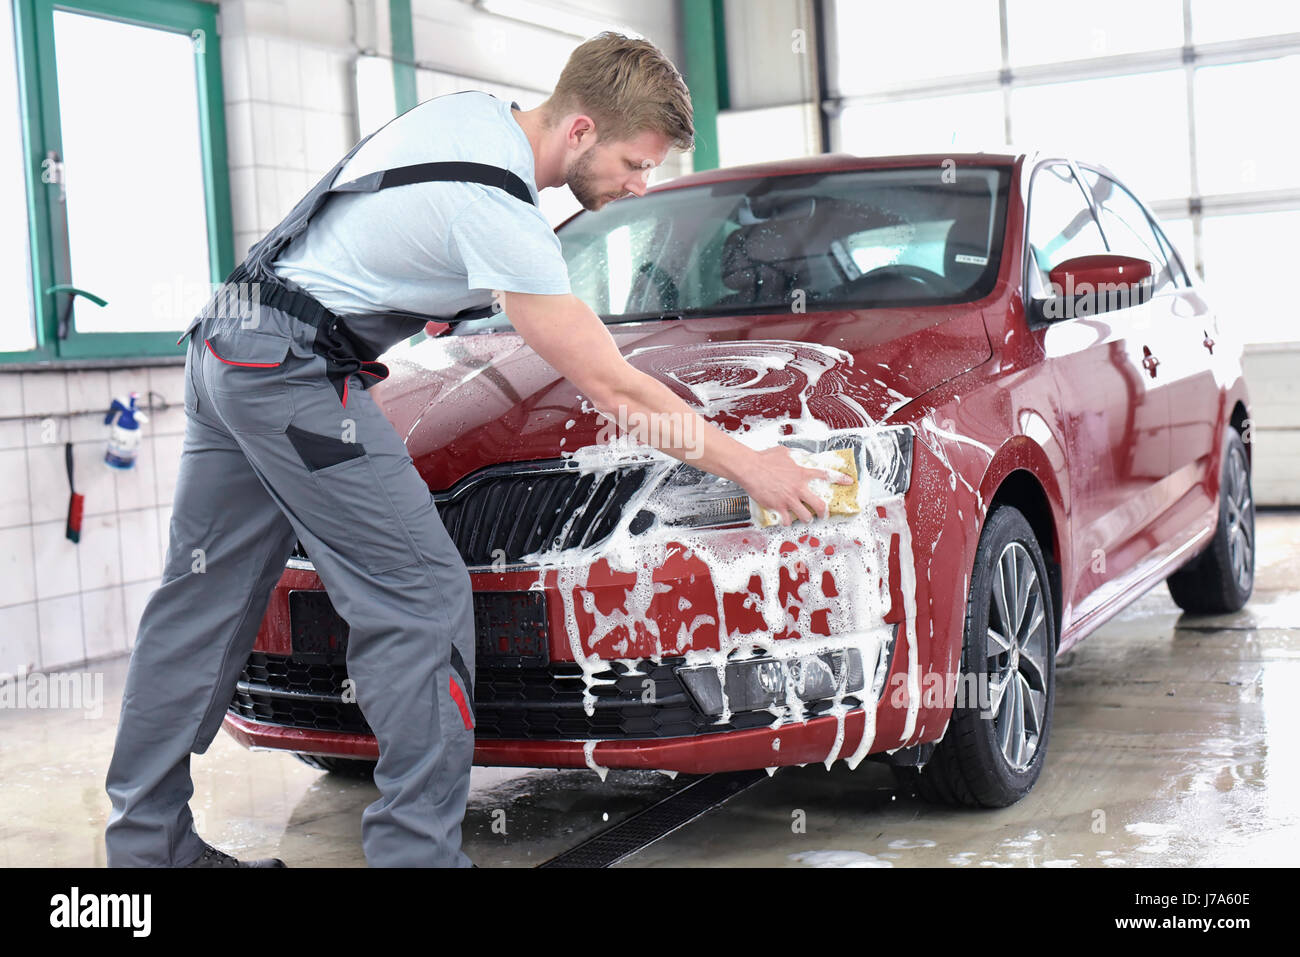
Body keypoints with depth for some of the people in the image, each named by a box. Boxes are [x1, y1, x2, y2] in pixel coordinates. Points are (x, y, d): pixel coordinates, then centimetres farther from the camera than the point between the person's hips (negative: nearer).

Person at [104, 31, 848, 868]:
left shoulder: (472, 111, 7)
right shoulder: (500, 215, -20)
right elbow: (612, 390, -18)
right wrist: (748, 467, -11)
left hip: (226, 339, 10)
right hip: (293, 368, -10)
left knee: (205, 600, 13)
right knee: (420, 601, -9)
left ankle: (147, 840, 22)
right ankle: (417, 847, -5)